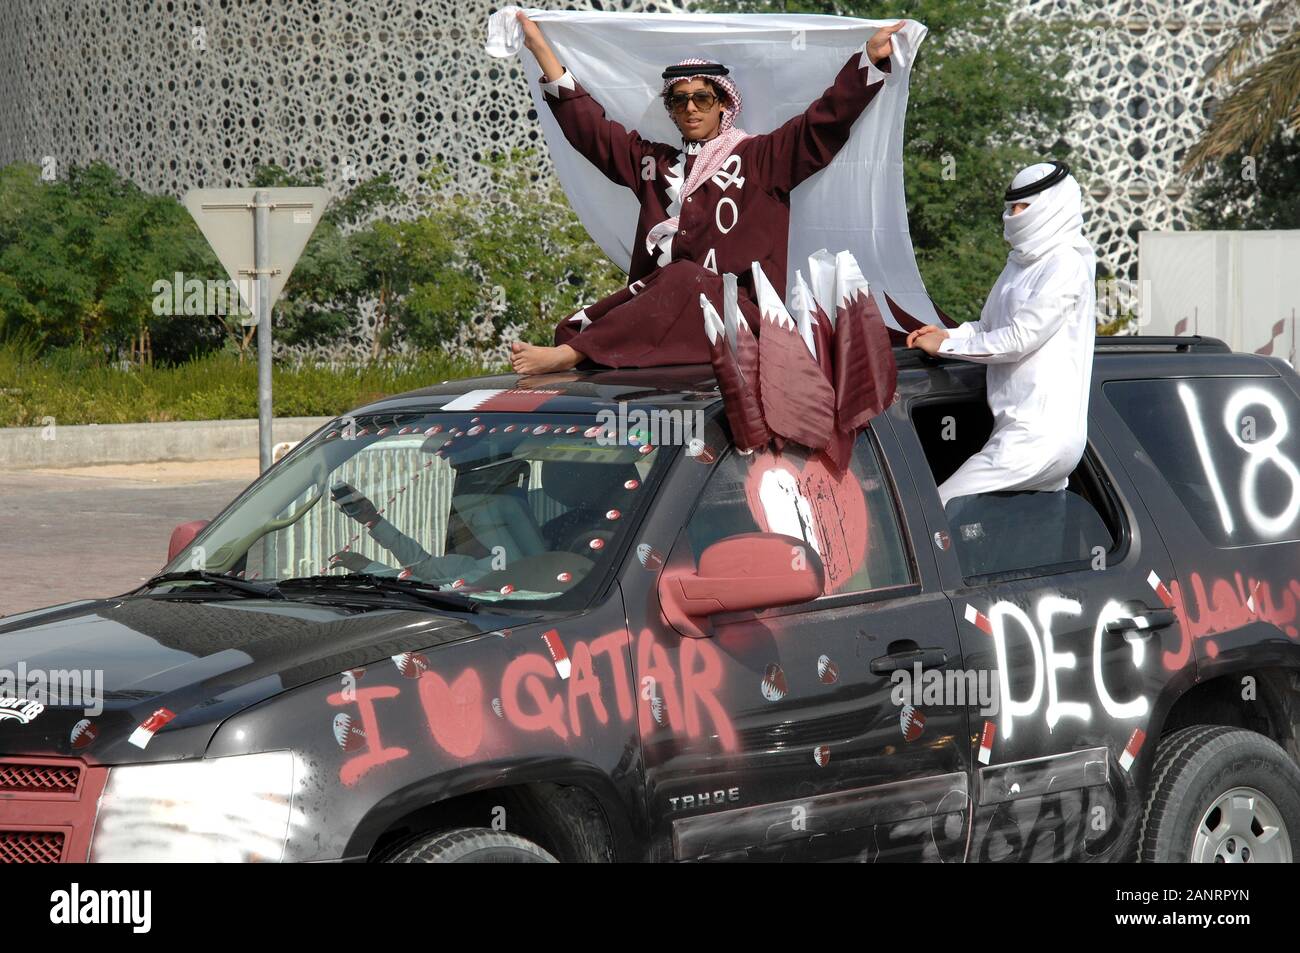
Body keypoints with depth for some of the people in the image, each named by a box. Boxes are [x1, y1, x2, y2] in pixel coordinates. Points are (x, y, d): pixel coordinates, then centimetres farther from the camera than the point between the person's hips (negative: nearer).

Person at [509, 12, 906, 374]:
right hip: (656, 304, 5)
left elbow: (826, 121, 7)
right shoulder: (653, 162, 25)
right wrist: (540, 48, 20)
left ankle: (570, 354, -45)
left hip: (738, 310, -5)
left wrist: (871, 55, -3)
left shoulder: (760, 157, 14)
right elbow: (588, 125, 24)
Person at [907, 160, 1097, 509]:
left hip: (1036, 437, -9)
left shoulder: (1066, 264, -10)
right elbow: (990, 325, 26)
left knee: (938, 509, -16)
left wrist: (945, 345, -7)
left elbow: (1020, 338, -15)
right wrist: (949, 334, 6)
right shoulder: (1023, 264, 18)